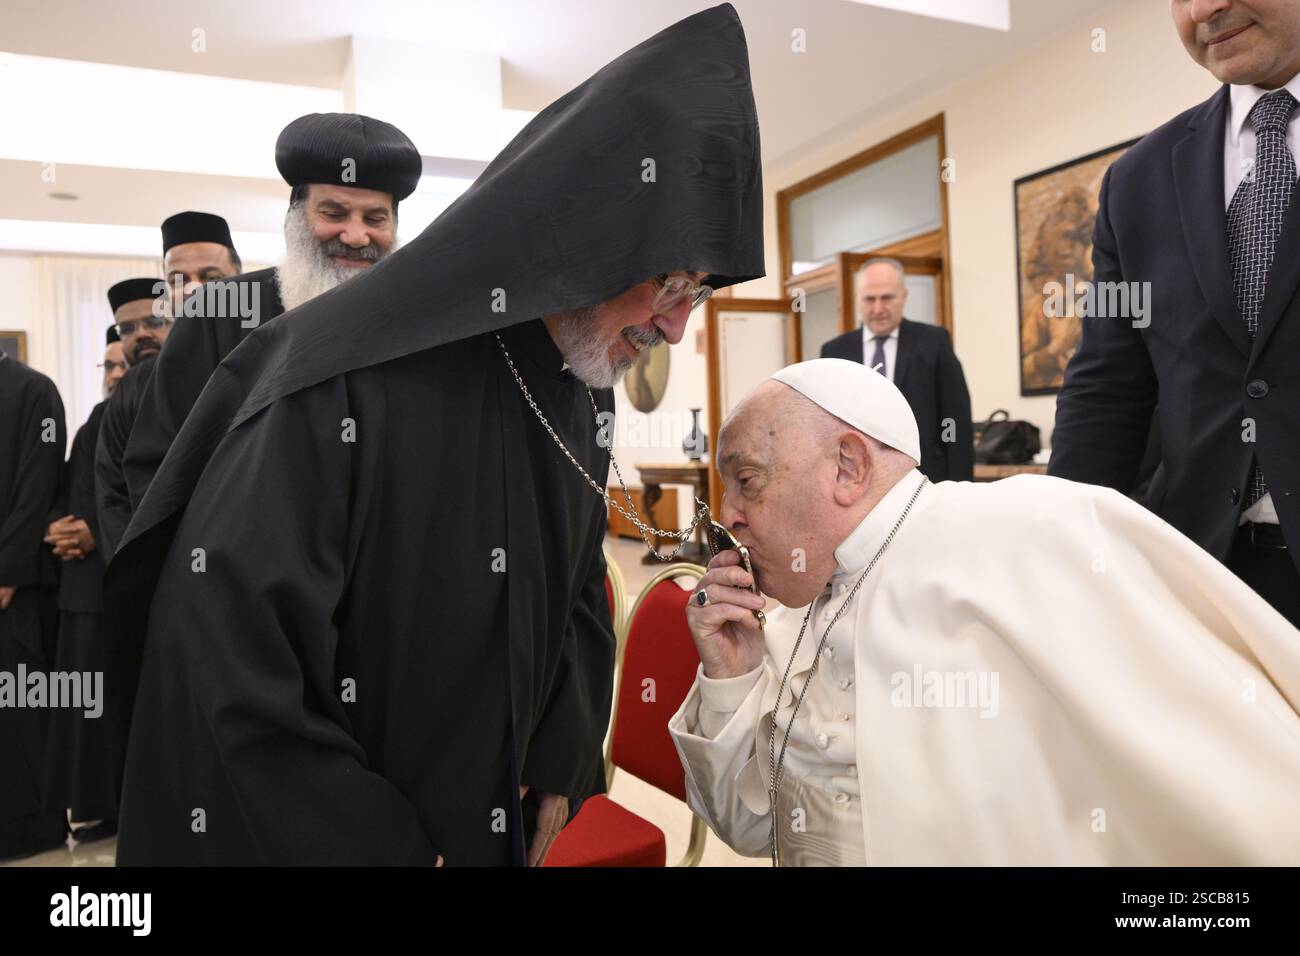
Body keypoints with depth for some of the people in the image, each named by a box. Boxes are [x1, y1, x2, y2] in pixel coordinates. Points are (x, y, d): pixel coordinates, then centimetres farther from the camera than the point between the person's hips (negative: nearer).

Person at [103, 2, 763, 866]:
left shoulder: (582, 400, -5)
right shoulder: (339, 374, -26)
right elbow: (228, 662, -24)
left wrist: (558, 773, -3)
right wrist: (394, 852, -18)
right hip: (301, 835, -5)